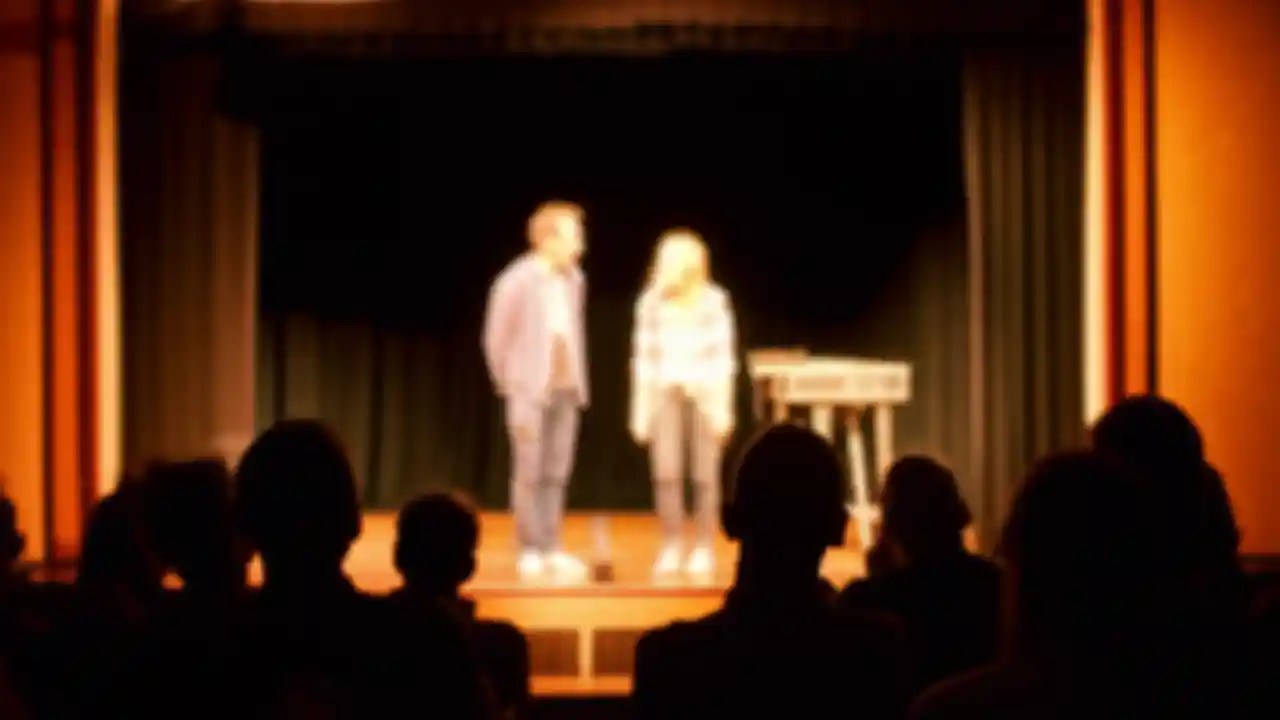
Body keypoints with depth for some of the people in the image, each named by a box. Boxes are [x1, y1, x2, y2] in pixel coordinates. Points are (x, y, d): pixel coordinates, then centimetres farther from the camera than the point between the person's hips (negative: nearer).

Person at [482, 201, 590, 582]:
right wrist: (511, 387, 1)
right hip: (531, 389, -5)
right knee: (529, 473, 0)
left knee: (556, 473, 8)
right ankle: (531, 551, 6)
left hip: (566, 389, 5)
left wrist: (577, 380, 9)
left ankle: (551, 549, 14)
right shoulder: (516, 281, -11)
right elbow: (496, 340, -4)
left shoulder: (573, 279, 5)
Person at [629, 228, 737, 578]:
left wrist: (724, 406, -6)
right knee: (666, 474, -4)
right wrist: (640, 408, 5)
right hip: (665, 393, 2)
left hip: (705, 392, -2)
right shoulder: (651, 302, 5)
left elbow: (723, 355, -1)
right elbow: (643, 357, 8)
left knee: (704, 475, -1)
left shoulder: (713, 300, -1)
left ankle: (703, 550, 7)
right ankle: (671, 549, 5)